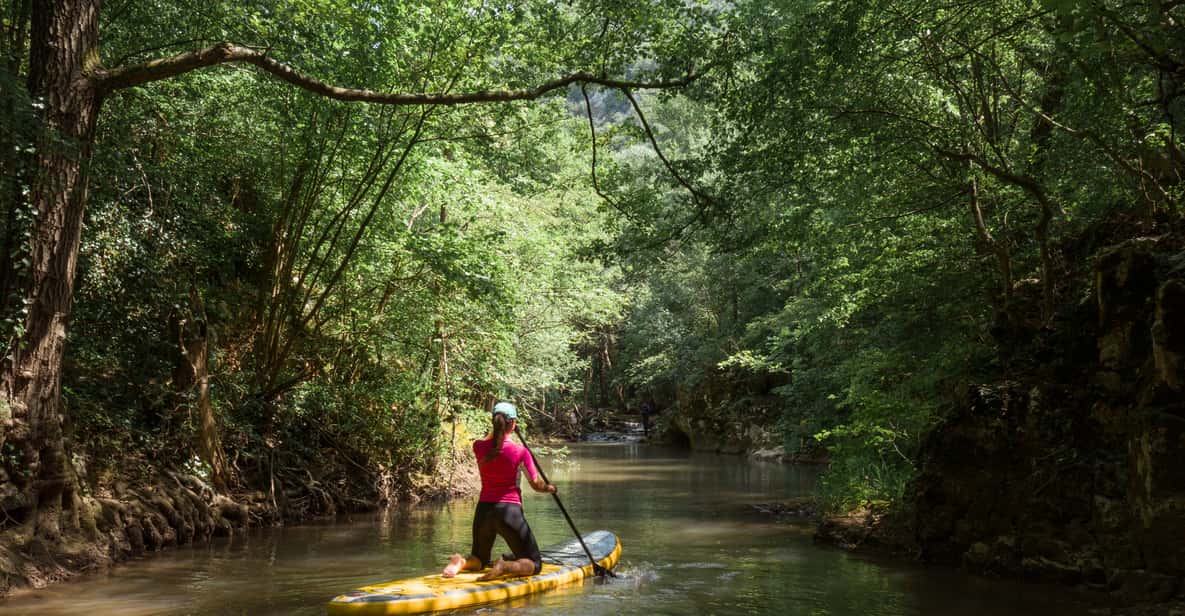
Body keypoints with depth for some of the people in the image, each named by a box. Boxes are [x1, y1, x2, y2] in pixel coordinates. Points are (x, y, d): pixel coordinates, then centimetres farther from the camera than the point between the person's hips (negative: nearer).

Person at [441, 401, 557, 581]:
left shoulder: (478, 447, -1)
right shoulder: (520, 451, -11)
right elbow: (535, 484, -4)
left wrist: (497, 426, 29)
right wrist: (549, 488, 16)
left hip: (484, 510, 4)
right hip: (510, 511, -4)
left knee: (479, 560, 26)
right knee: (534, 564, 9)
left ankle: (461, 562, -10)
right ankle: (506, 566, -25)